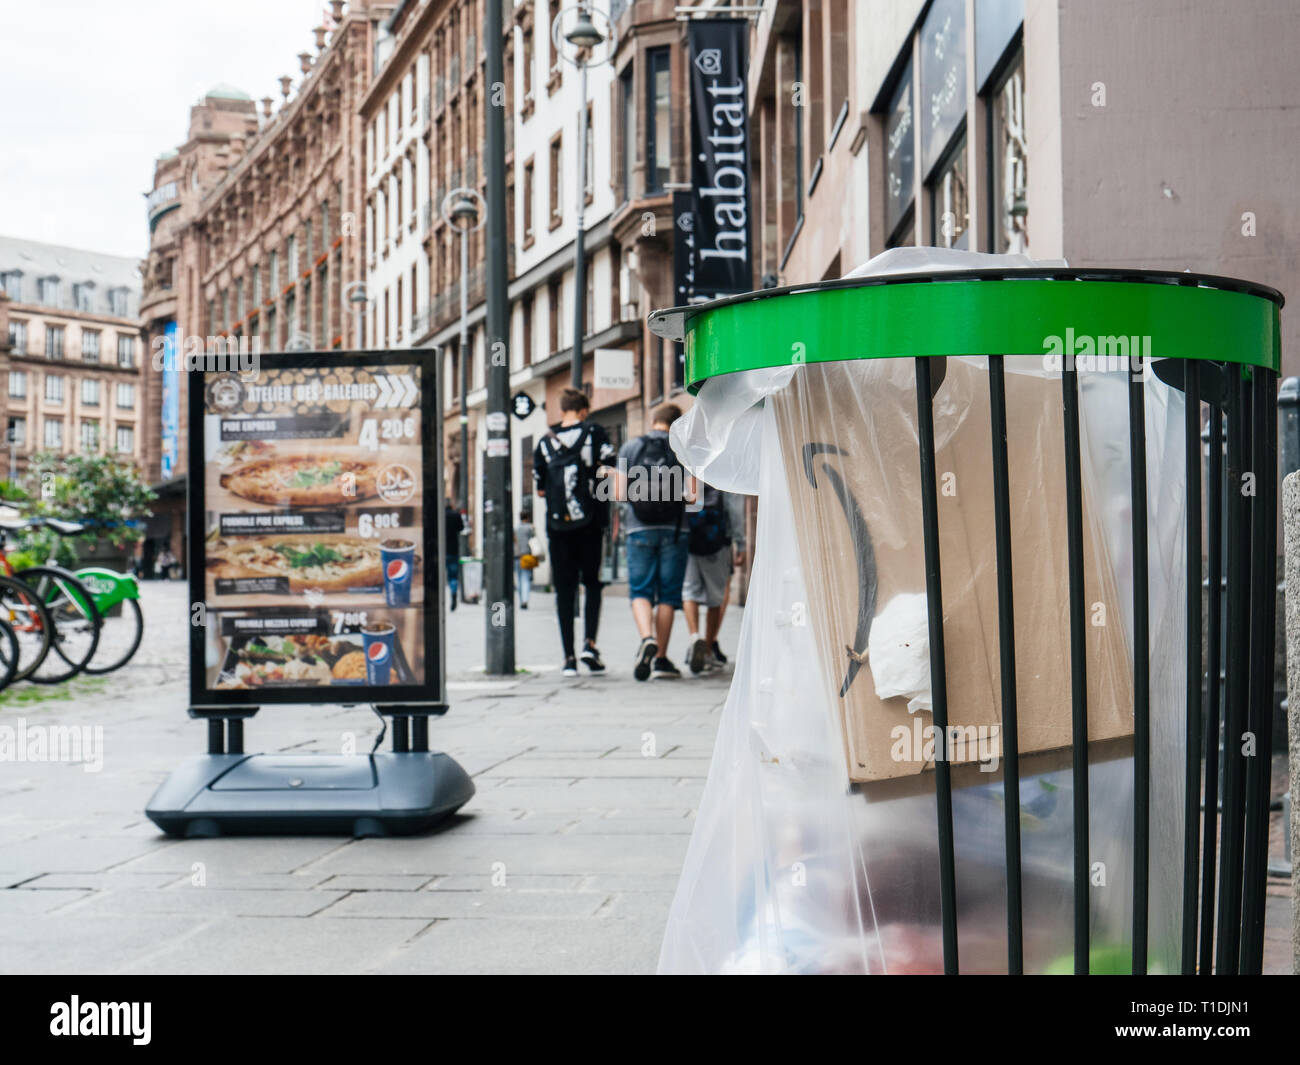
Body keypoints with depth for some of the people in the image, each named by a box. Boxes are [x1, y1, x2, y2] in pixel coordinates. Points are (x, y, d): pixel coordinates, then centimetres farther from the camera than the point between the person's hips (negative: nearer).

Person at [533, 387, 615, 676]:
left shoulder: (544, 442, 8)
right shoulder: (594, 432, 0)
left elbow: (540, 489, 11)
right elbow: (610, 472, -8)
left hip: (557, 523, 2)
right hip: (589, 521, -2)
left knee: (564, 589, 5)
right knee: (592, 582, 12)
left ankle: (569, 657, 3)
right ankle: (589, 644, -5)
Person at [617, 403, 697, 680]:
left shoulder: (630, 447, 3)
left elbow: (620, 493, -2)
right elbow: (691, 496, -8)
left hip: (639, 529, 0)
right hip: (673, 530, 0)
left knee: (640, 591, 5)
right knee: (668, 594, 7)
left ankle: (646, 638, -22)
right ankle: (660, 659, 7)